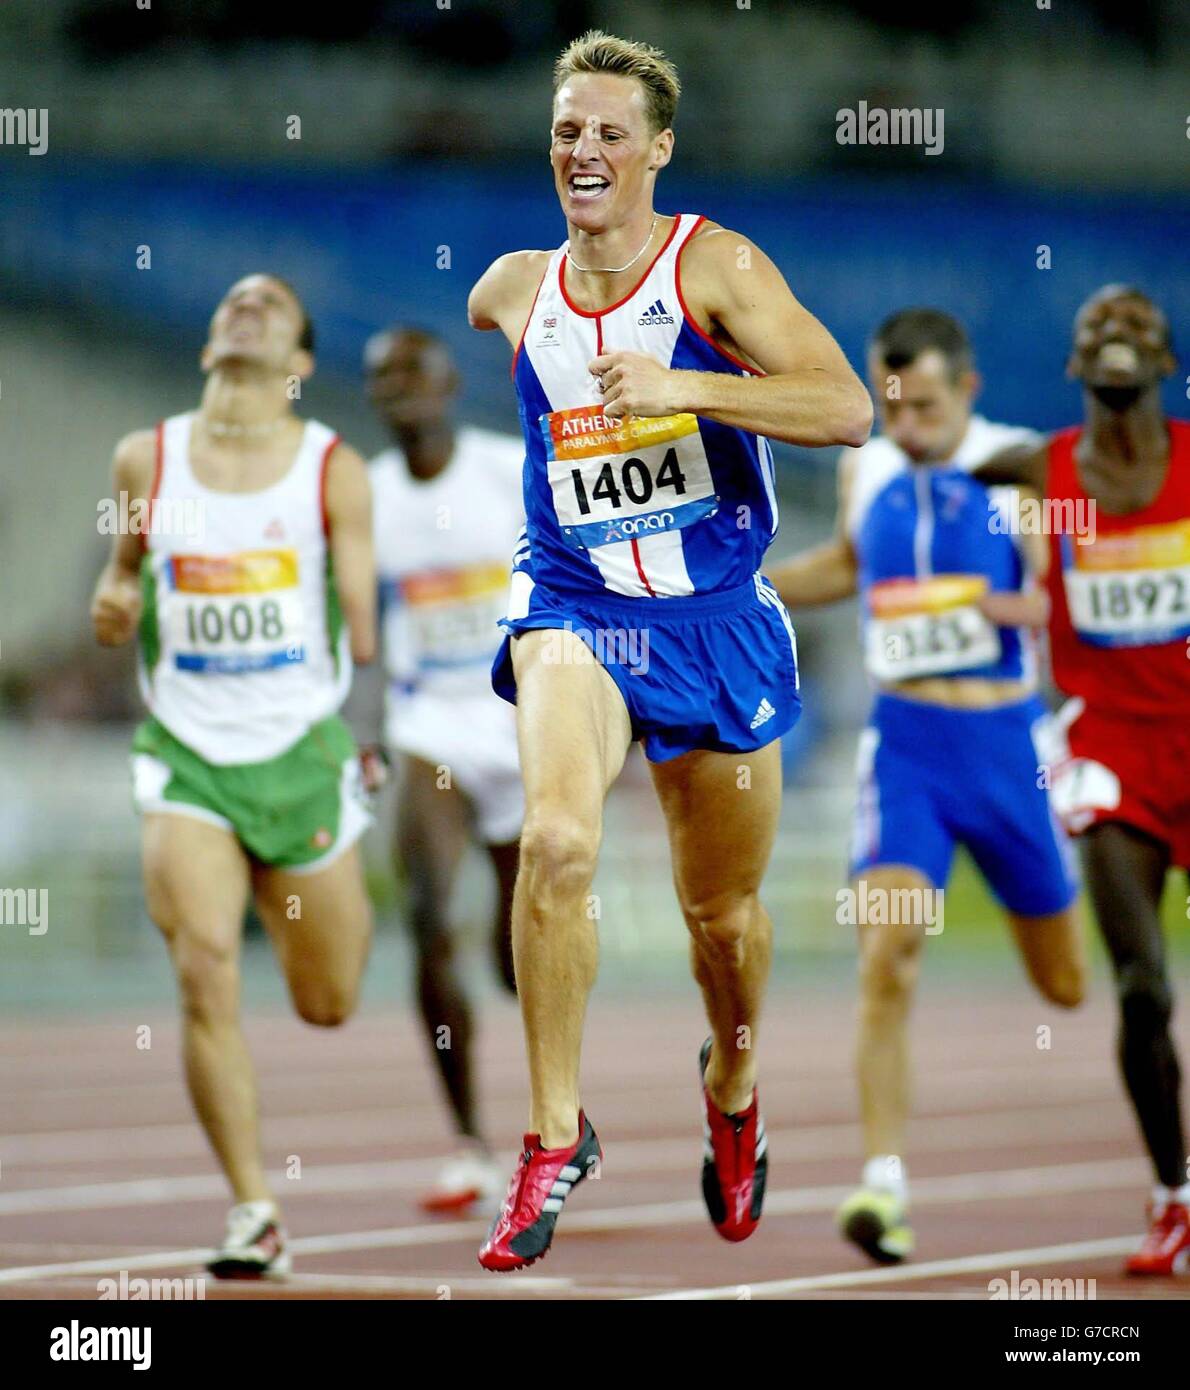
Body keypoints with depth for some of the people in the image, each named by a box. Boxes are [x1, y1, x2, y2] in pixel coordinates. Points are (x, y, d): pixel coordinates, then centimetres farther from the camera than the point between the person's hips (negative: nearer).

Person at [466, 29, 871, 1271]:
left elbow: (847, 409, -22)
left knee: (722, 908, 13)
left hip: (715, 620, -1)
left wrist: (684, 387, -30)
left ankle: (732, 1085, 46)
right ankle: (555, 1132, -18)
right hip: (572, 613, 1)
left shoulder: (716, 269, -9)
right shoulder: (511, 291, 3)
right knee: (556, 840, -28)